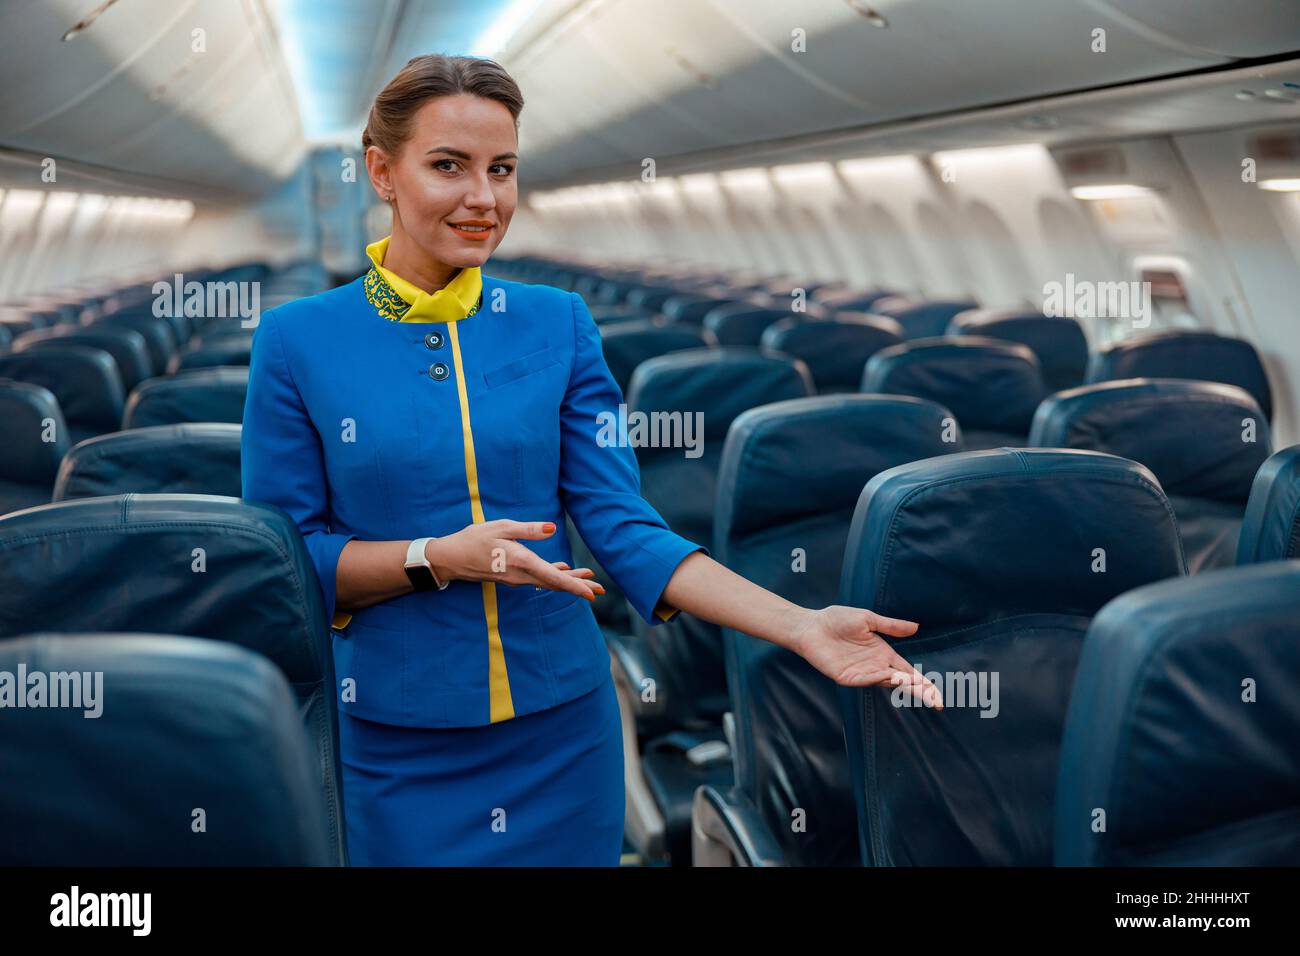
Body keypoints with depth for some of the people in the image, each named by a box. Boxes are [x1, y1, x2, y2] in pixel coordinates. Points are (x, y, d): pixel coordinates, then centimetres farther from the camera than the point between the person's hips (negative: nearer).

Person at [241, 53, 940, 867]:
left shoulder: (559, 325, -2)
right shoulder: (297, 341, -5)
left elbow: (623, 525, -6)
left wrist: (802, 627, -18)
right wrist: (439, 558, -19)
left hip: (561, 730, 2)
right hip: (392, 742, -1)